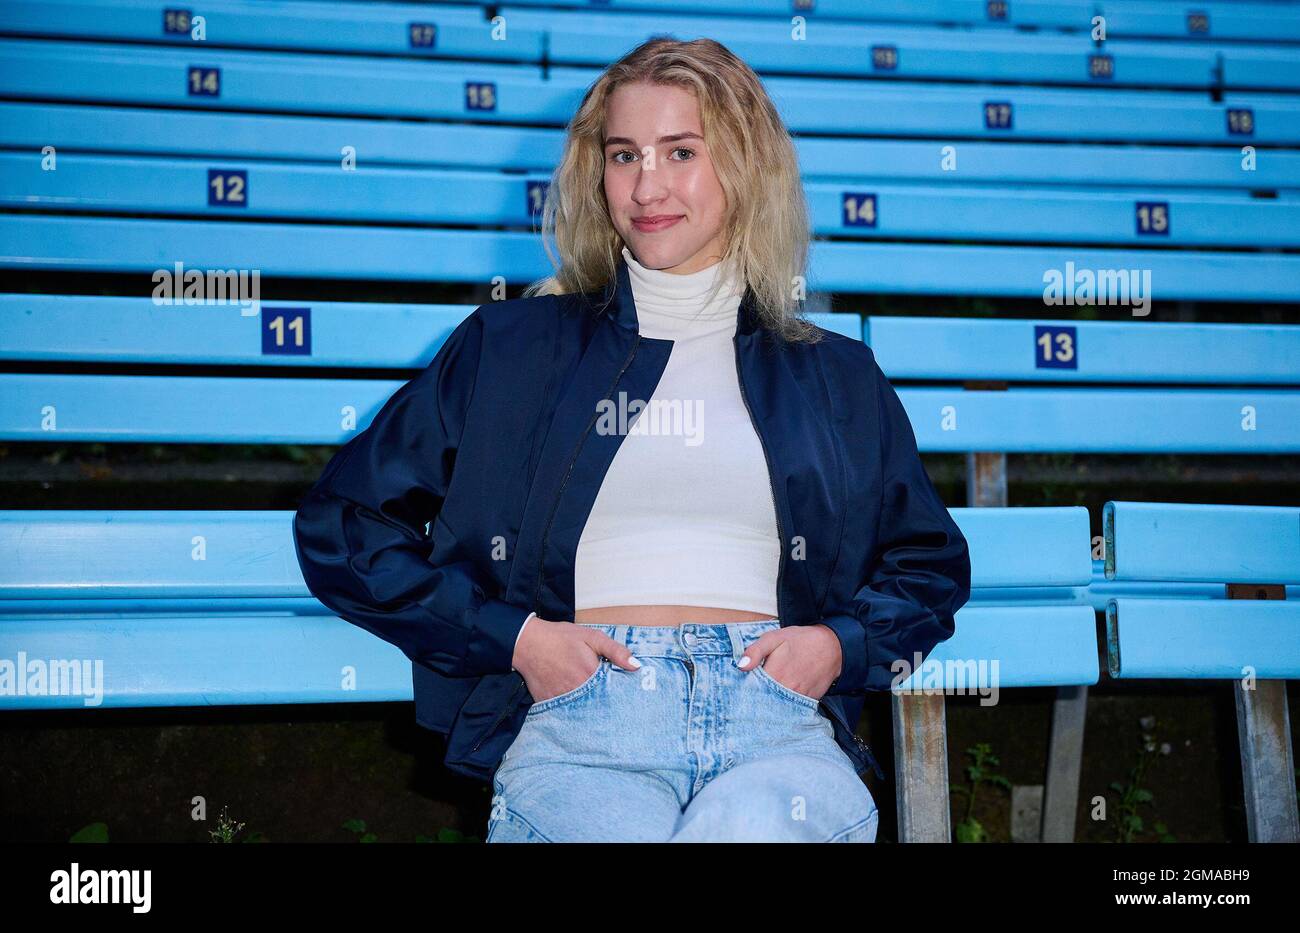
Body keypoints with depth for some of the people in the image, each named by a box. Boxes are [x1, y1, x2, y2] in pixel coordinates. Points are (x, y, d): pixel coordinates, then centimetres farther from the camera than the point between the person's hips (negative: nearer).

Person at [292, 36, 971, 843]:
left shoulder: (836, 379, 22)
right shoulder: (510, 347, 17)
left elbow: (931, 566, 27)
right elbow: (340, 528, 14)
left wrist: (838, 646, 5)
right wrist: (514, 637, 1)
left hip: (774, 719, 1)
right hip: (580, 717, 0)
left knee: (754, 828, -36)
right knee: (608, 826, -36)